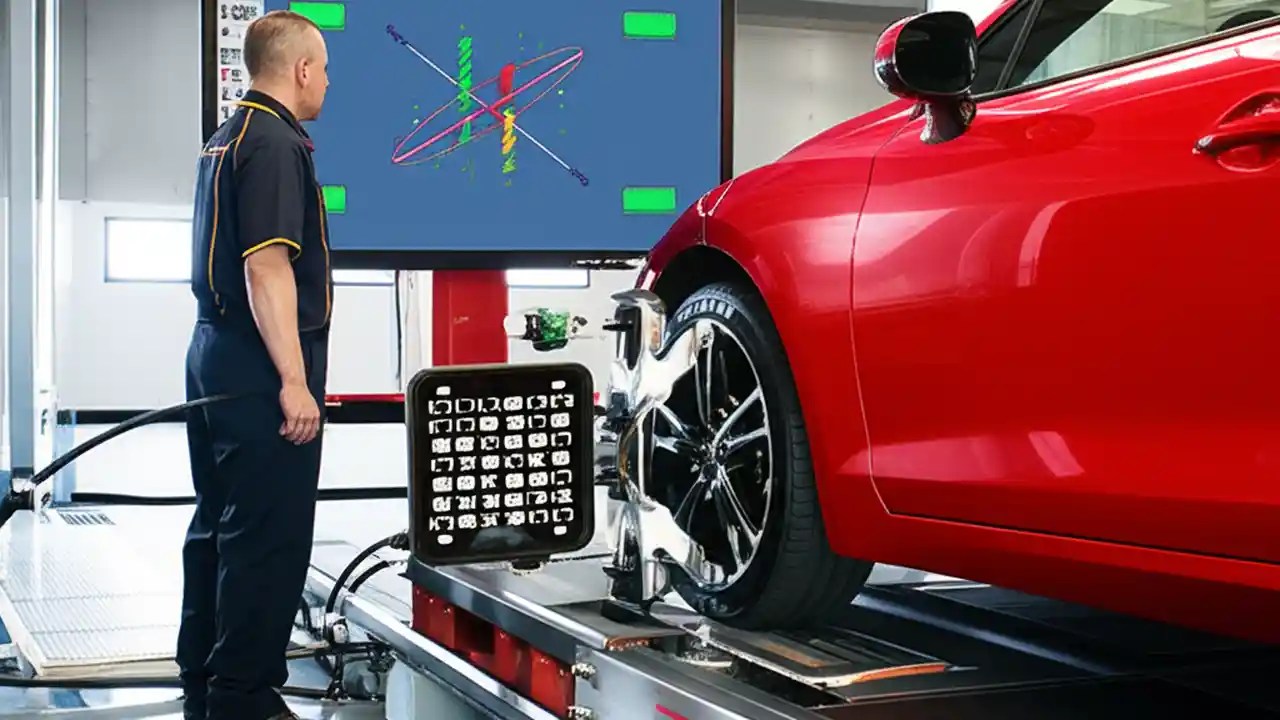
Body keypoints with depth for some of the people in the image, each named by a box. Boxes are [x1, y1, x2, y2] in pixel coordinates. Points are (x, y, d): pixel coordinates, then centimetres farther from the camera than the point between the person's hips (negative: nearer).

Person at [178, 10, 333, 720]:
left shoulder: (225, 139, 16)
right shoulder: (276, 143, -15)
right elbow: (267, 269, -22)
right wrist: (294, 381, -23)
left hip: (216, 350, 10)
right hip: (261, 366, -10)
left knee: (219, 523, 17)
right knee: (269, 535, -4)